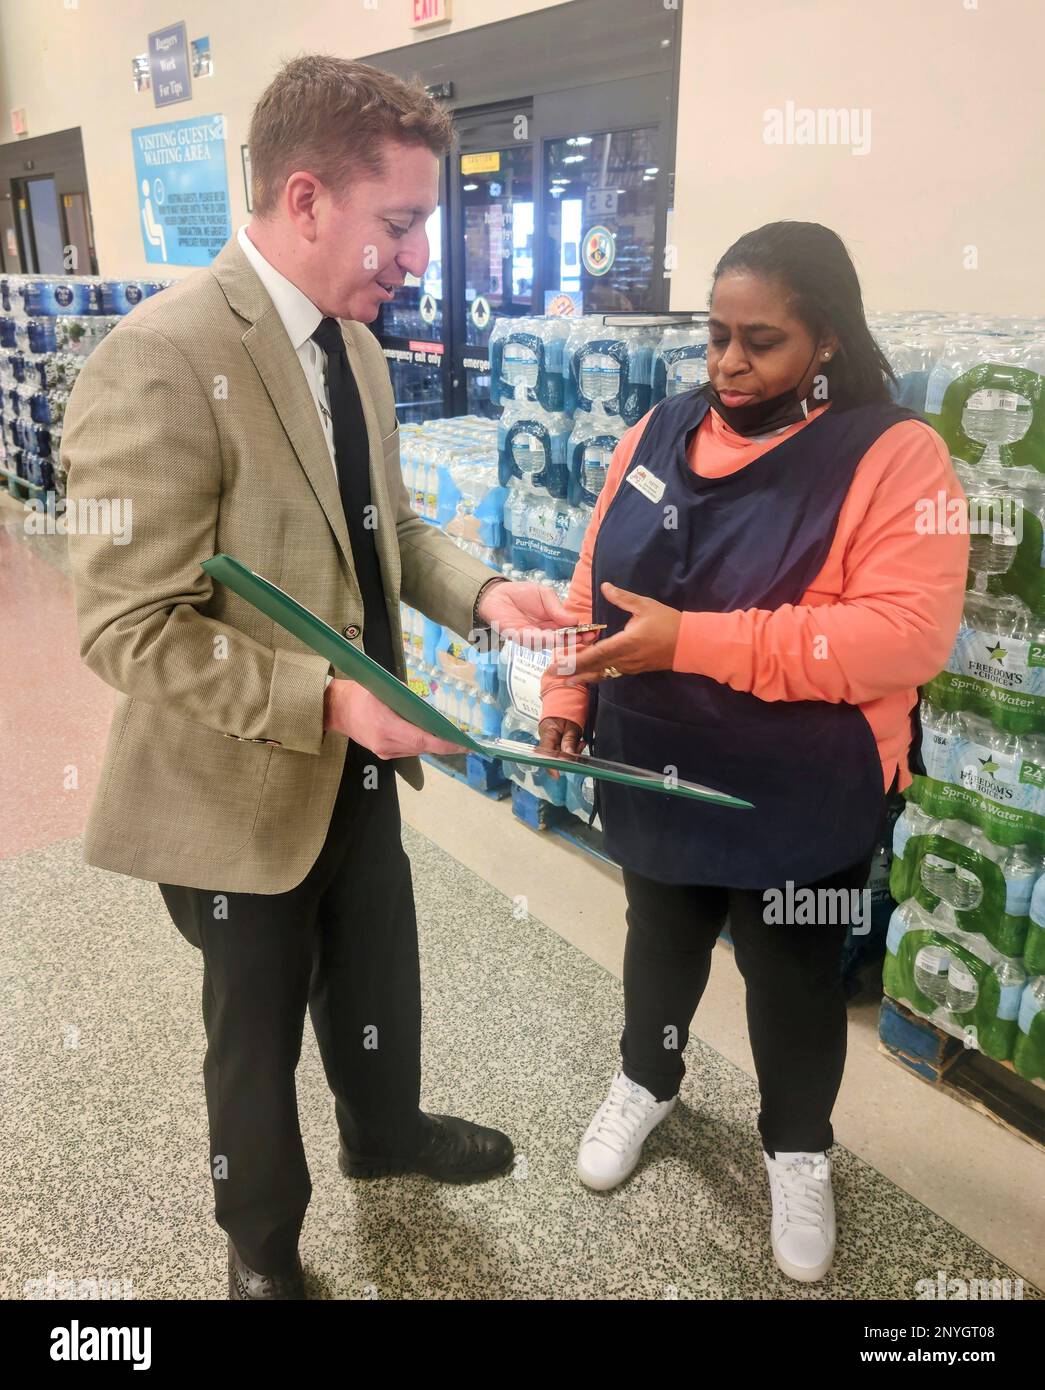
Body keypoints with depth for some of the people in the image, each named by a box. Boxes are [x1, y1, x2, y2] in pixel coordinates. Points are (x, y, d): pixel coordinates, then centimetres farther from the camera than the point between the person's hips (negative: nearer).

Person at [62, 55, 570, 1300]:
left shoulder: (352, 344, 2)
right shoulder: (157, 366, -25)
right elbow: (129, 630, -25)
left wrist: (475, 590, -8)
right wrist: (325, 700, -32)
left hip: (358, 764, 7)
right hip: (245, 787, -7)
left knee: (377, 979, 28)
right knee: (258, 1030, 18)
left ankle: (384, 1130, 59)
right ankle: (261, 1242, 49)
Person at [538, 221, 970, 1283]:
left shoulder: (893, 456, -16)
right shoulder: (659, 431, 1)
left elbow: (907, 634, -27)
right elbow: (596, 582, 8)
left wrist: (693, 641, -31)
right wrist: (566, 689, -1)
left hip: (798, 802, -4)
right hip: (654, 777, 4)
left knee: (792, 981, 16)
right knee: (660, 940, 25)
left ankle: (797, 1150, 44)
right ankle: (645, 1081, 53)